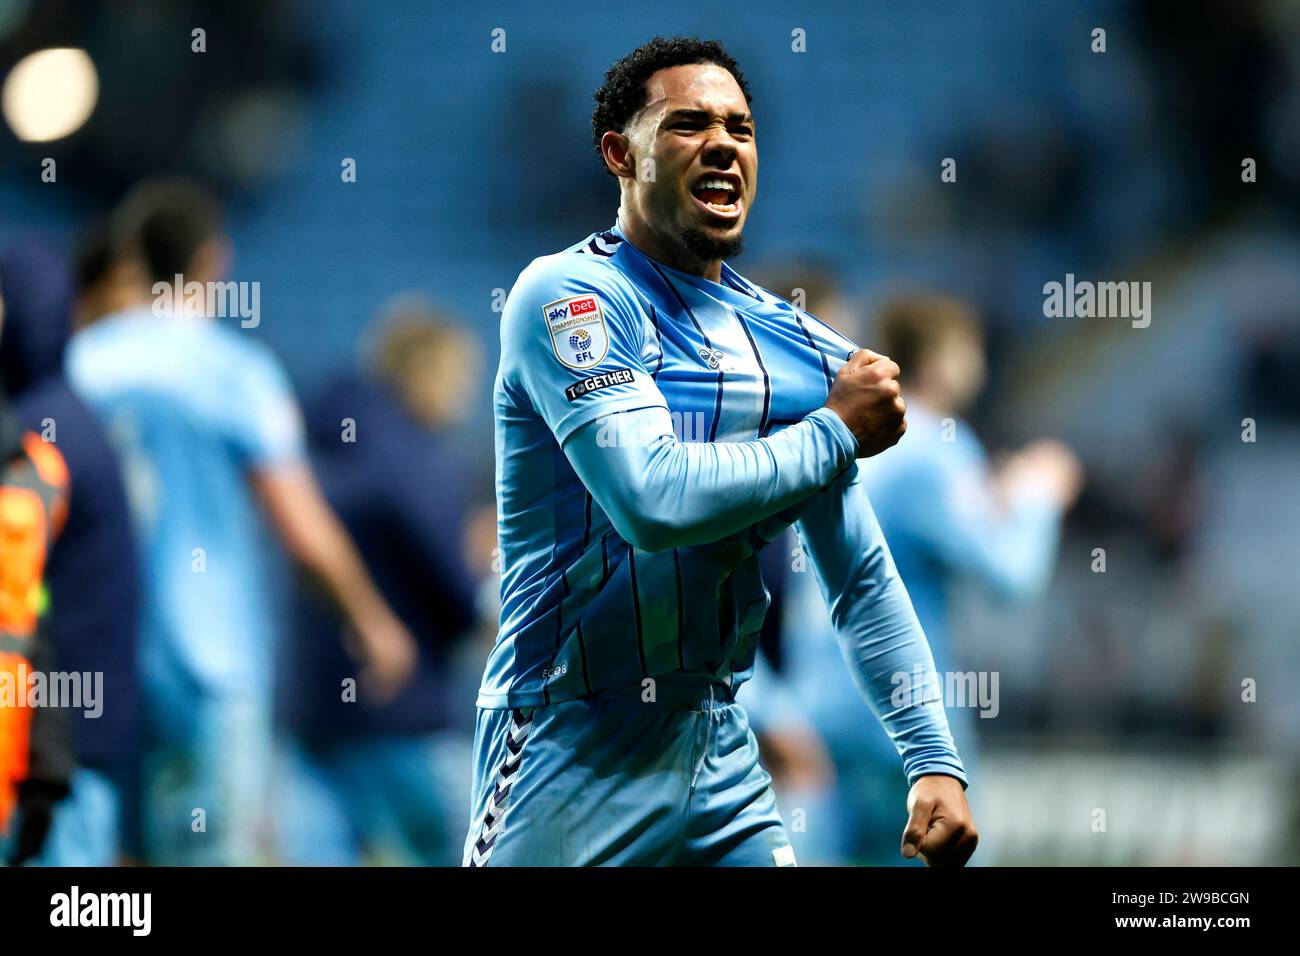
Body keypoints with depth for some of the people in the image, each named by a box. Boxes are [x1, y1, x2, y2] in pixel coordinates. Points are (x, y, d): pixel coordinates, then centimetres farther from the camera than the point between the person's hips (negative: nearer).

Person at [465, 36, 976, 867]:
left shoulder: (798, 345, 10)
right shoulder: (569, 296, -10)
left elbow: (864, 583, 13)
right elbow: (653, 499, -24)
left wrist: (936, 762, 3)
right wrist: (836, 433, -11)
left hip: (723, 756, 6)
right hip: (575, 758, -6)